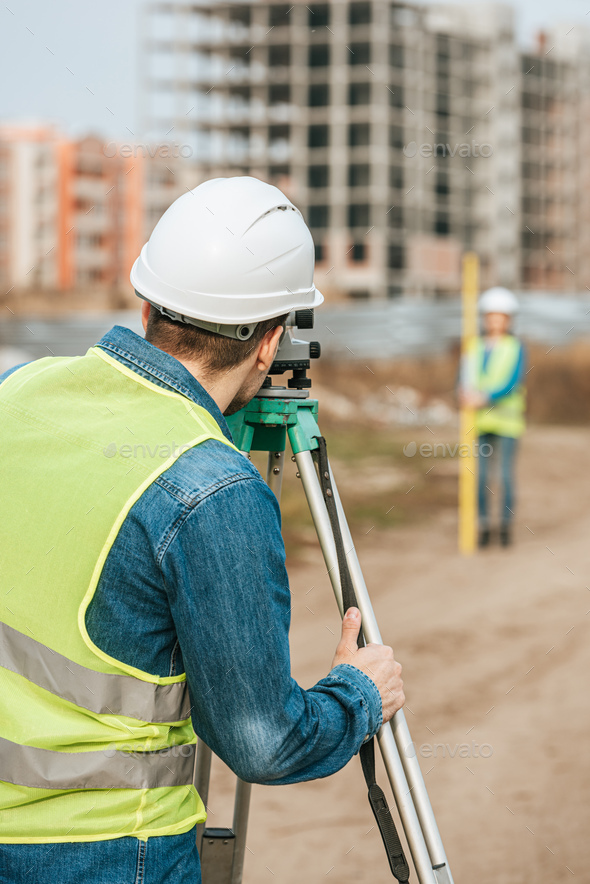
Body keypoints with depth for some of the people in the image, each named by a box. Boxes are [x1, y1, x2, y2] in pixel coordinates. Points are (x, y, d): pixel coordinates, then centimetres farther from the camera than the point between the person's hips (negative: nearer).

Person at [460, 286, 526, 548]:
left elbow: (511, 384, -11)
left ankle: (506, 524, 7)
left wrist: (485, 397, -23)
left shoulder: (516, 348, 0)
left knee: (506, 474, -2)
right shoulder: (476, 349, 9)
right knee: (479, 475, 0)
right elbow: (466, 381, 5)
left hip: (507, 419, -2)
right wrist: (468, 394, -19)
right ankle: (483, 524, 7)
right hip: (480, 421, 3)